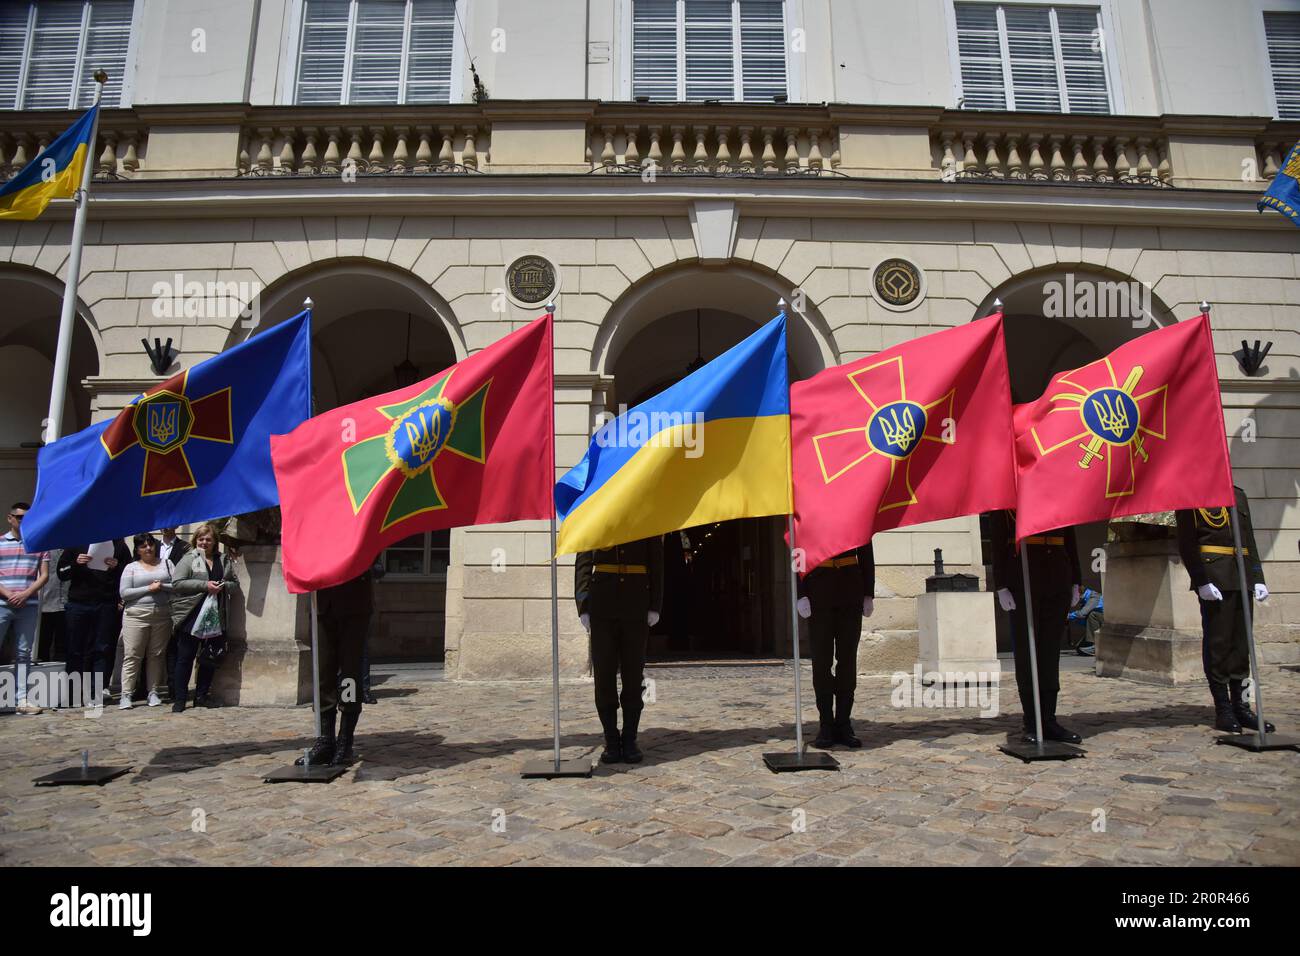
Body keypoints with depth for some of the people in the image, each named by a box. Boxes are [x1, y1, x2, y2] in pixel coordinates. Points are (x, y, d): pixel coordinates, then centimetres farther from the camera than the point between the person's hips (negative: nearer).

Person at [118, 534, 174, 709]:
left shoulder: (166, 564, 12)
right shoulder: (131, 567, 7)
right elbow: (124, 592, -3)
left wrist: (162, 586, -12)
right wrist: (149, 589, -9)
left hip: (162, 615, 2)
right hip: (136, 615, -2)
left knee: (156, 655, 6)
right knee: (132, 655, -4)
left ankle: (153, 692, 12)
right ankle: (126, 694, 1)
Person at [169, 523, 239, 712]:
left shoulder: (224, 560, 10)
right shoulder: (189, 558, -1)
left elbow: (235, 584, 14)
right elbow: (176, 583, -11)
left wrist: (223, 586, -7)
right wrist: (204, 585, -17)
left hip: (216, 616, 4)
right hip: (191, 616, -4)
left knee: (210, 658, 9)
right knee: (185, 657, 3)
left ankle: (201, 696, 21)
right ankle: (179, 699, 12)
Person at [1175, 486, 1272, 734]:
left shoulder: (1239, 495, 18)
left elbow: (1250, 539, 17)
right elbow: (1186, 544, -8)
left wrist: (1257, 578, 8)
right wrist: (1201, 581, -16)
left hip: (1242, 578, 6)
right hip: (1214, 578, -6)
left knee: (1241, 644, 9)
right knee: (1217, 644, -1)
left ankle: (1241, 707, 17)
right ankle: (1223, 711, 6)